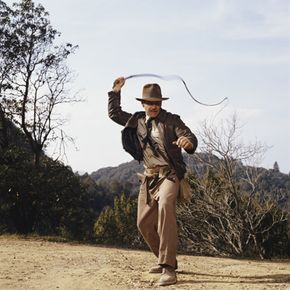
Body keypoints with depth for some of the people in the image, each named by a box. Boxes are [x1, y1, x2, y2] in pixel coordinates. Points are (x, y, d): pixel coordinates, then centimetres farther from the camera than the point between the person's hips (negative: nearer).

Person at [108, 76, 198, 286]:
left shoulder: (171, 120, -3)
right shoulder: (136, 120, 12)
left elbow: (191, 138, -13)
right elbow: (114, 114, 25)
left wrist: (188, 142, -36)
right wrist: (116, 92, 15)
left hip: (169, 174, -6)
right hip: (149, 177, 6)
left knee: (165, 207, -33)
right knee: (144, 223, 8)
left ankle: (169, 268, -35)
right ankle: (164, 260, 30)